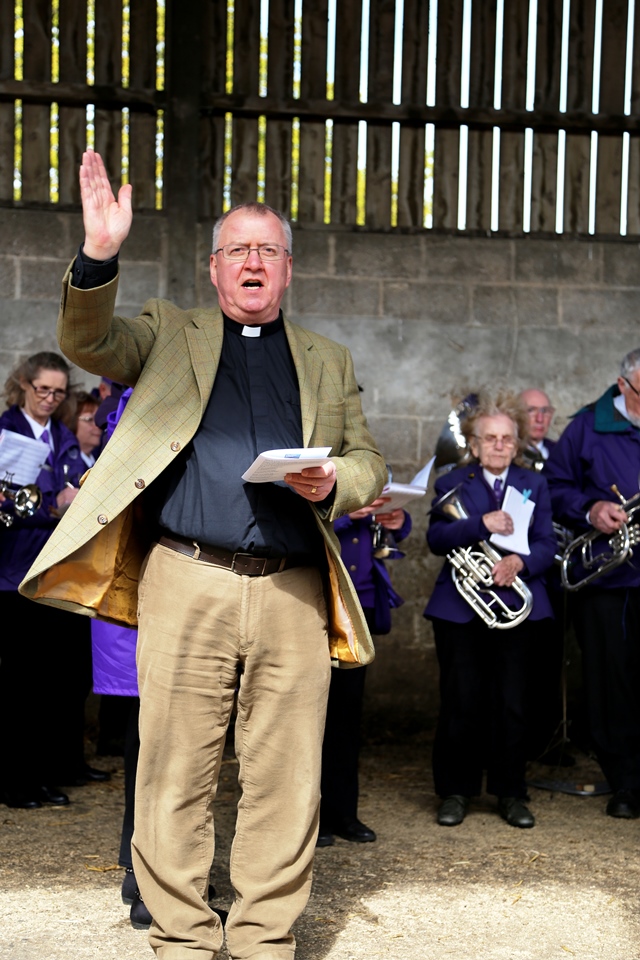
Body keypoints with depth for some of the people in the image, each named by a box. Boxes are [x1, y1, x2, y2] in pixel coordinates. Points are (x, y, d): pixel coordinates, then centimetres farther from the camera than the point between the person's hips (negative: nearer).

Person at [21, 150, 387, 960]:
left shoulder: (326, 361, 21)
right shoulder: (170, 333, 15)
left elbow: (369, 462, 19)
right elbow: (88, 345, -2)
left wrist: (333, 481, -4)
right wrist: (99, 256, -19)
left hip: (295, 592, 2)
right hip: (186, 583, -2)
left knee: (285, 777, 3)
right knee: (176, 770, 0)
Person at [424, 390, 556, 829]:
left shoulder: (534, 484, 12)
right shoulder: (453, 483, 7)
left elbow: (547, 543, 4)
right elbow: (436, 539, -7)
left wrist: (520, 562, -16)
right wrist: (482, 524, -21)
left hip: (517, 607, 1)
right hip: (460, 609, -1)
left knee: (513, 703, 2)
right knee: (462, 703, 0)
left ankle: (511, 793, 13)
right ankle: (456, 791, 12)